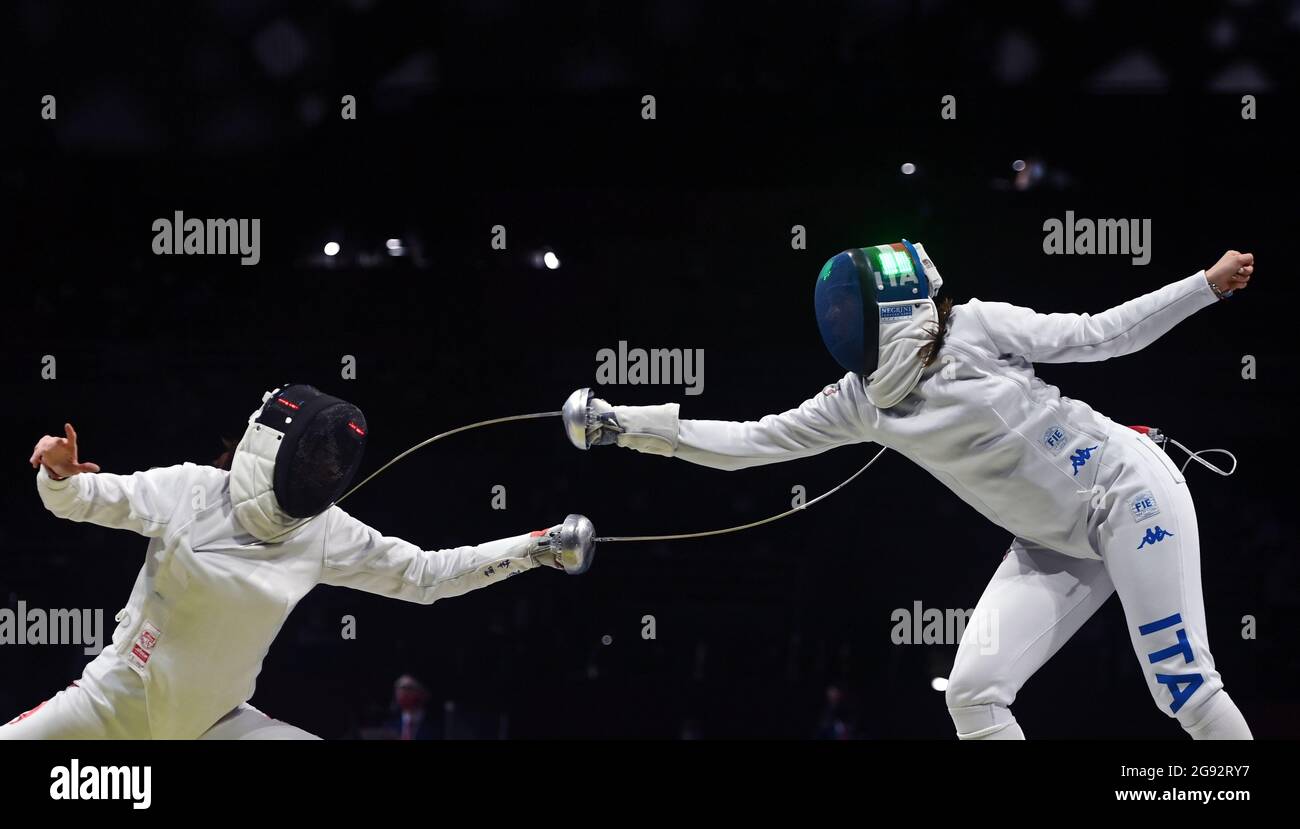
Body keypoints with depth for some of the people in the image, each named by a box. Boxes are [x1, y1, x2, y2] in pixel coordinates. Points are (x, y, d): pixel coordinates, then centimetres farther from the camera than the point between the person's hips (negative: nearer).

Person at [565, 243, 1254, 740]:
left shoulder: (976, 328, -16)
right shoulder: (860, 401, -1)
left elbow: (1099, 335, -7)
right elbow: (748, 443, -3)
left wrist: (1207, 284, -11)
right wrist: (625, 425, -10)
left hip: (1128, 492, -6)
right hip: (1058, 542, 6)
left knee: (1183, 688, -12)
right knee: (974, 695, -8)